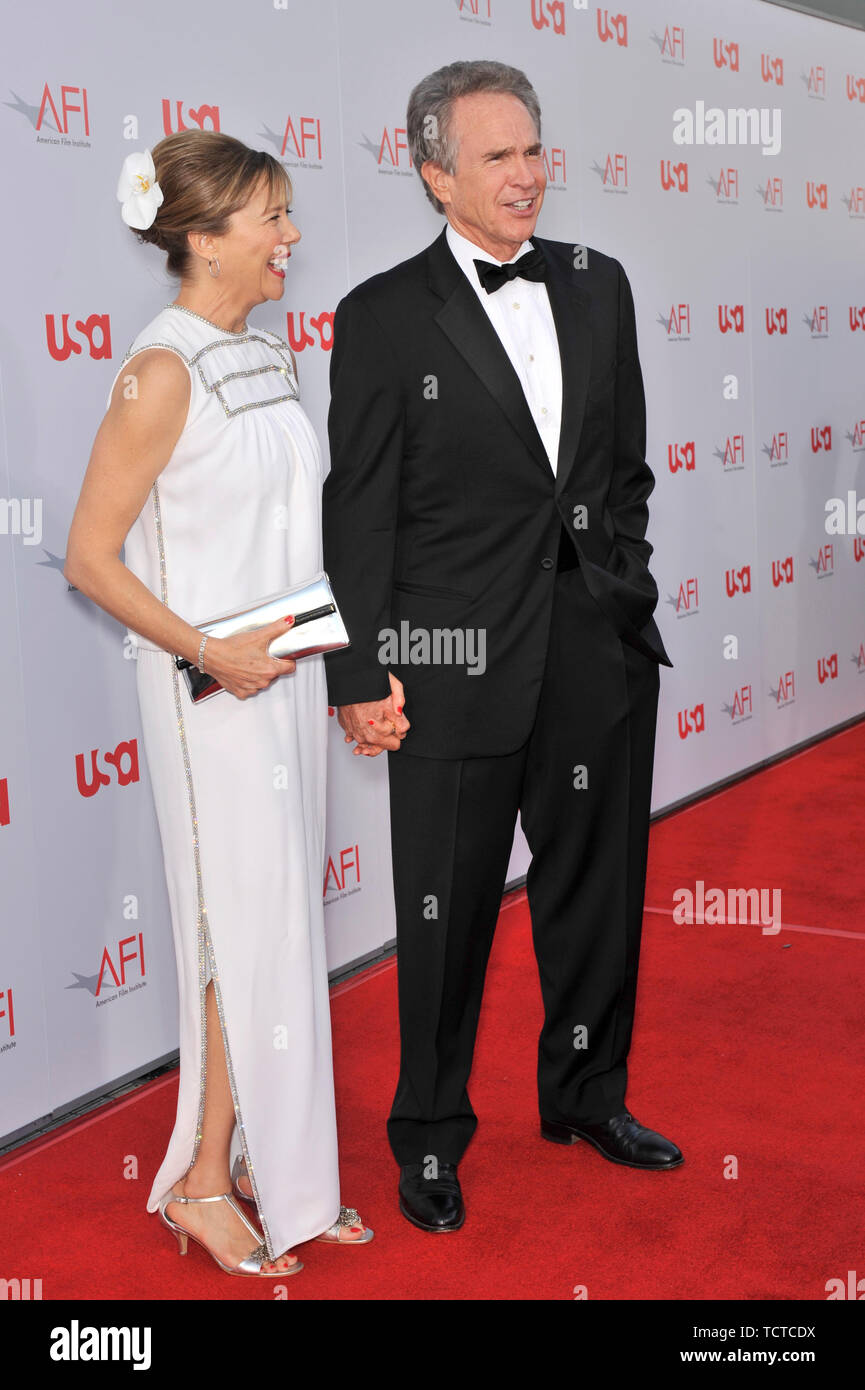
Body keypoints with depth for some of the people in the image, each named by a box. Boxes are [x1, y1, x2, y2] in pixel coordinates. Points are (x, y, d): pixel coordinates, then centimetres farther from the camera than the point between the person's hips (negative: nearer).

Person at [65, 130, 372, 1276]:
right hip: (213, 690, -8)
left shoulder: (265, 355, 10)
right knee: (247, 925, 0)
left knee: (285, 922, 13)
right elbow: (91, 558, -15)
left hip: (289, 674, 8)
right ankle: (203, 1179, 18)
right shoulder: (162, 375, -16)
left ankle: (271, 1163, 27)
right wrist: (211, 653, -20)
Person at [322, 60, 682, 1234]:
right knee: (448, 911, 8)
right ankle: (432, 1135, 27)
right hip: (458, 661, -4)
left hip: (600, 651, 5)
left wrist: (628, 591, 10)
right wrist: (361, 673, -9)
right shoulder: (383, 317, -6)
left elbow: (626, 466, 14)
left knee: (598, 887, 17)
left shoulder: (599, 287, 7)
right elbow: (359, 511, -7)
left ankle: (586, 1093, 39)